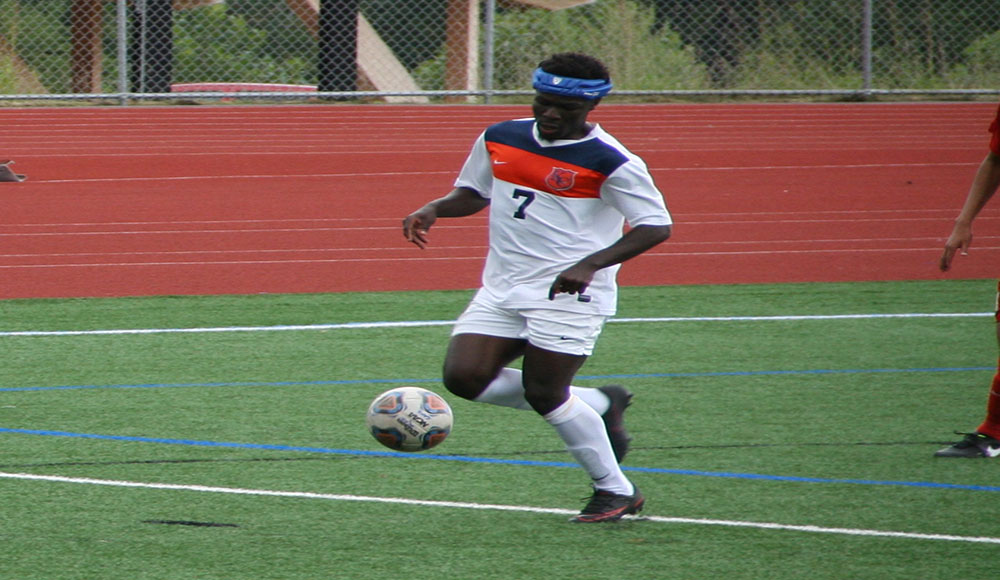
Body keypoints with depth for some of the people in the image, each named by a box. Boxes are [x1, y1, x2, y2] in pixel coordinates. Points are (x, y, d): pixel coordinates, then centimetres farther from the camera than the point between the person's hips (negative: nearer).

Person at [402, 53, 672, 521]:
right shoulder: (500, 139, 6)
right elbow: (472, 192, 21)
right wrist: (433, 210, -1)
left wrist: (591, 264, -27)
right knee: (464, 377, -7)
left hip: (568, 293, -7)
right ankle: (598, 404, 12)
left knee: (543, 392, -11)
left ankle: (617, 492, 8)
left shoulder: (609, 162, -14)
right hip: (502, 288, 7)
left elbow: (657, 226, -15)